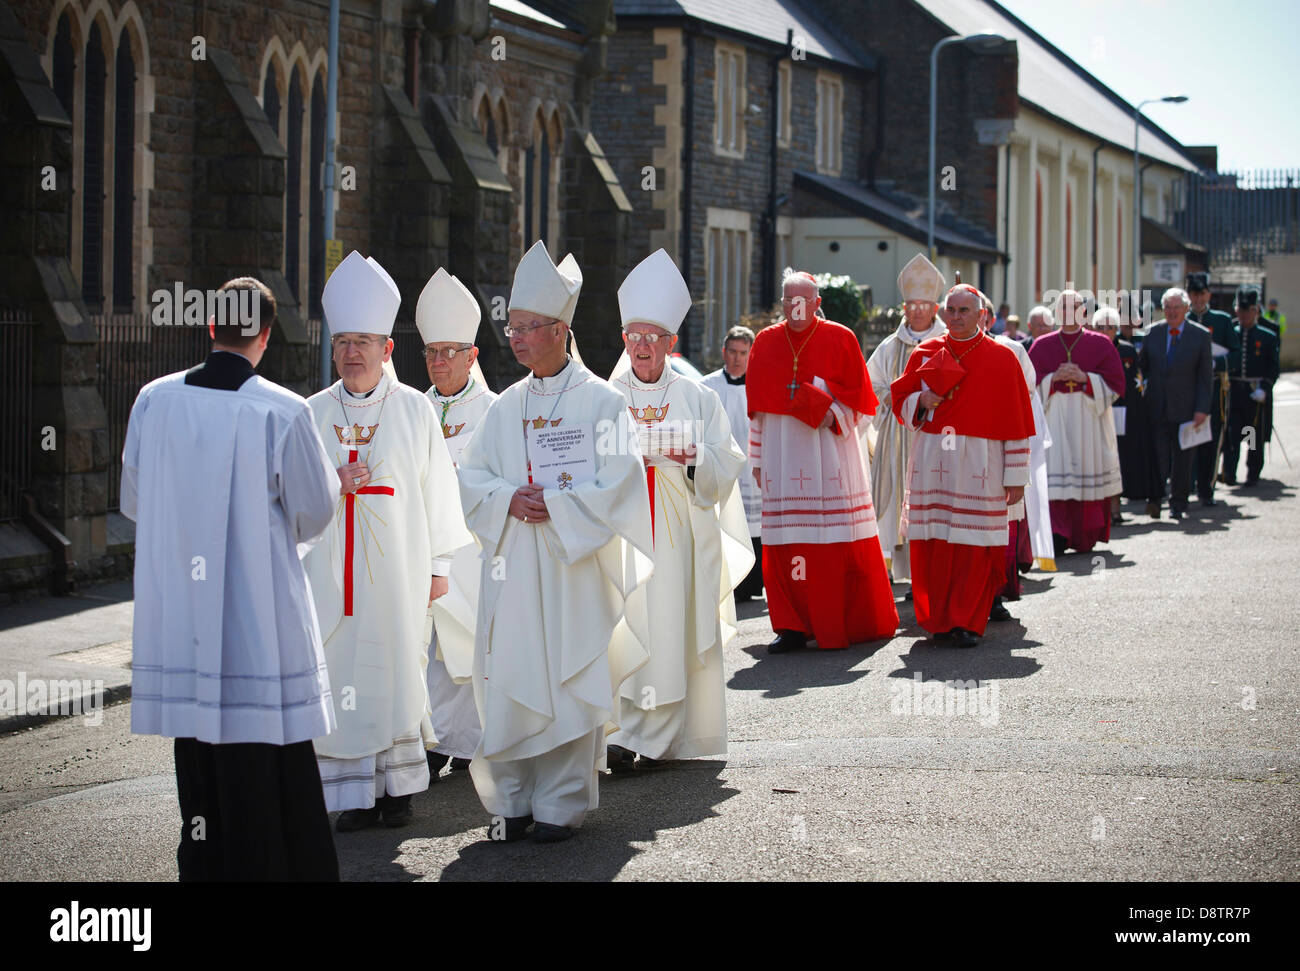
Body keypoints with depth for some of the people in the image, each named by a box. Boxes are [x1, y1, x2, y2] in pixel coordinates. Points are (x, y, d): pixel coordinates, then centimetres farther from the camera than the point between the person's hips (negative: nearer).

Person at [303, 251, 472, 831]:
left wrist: (439, 563, 1)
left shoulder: (415, 410, 4)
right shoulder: (314, 413, 9)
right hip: (331, 567, 1)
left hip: (398, 568, -1)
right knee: (341, 674, -3)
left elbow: (437, 487, 5)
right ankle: (357, 795, 2)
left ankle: (398, 787, 9)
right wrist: (330, 484, -10)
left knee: (397, 668, 0)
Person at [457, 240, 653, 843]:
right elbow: (471, 476, 12)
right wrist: (509, 498, -8)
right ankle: (511, 799, 9)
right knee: (510, 684, 1)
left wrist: (555, 506, -15)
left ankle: (560, 804, 4)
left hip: (574, 565, -4)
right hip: (512, 567, 4)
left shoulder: (601, 402, -2)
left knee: (568, 683, -3)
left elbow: (620, 483, -8)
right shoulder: (505, 407, 13)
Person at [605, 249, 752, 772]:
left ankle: (655, 738, -3)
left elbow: (725, 469, 5)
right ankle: (623, 732, -8)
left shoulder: (697, 399, 9)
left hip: (679, 532, 0)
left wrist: (695, 458, -15)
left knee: (672, 629, -6)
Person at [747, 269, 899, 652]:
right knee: (785, 544, -2)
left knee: (838, 542, -2)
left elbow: (857, 397, 1)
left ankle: (848, 624, 9)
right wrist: (758, 459, 13)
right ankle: (793, 627, 3)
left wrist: (822, 402, -16)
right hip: (782, 453, 2)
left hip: (829, 449, -2)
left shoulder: (840, 339, 2)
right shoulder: (765, 343, 10)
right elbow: (758, 406, 15)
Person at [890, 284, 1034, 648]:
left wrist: (1016, 477, -2)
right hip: (932, 459, 2)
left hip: (979, 465, -2)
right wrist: (921, 402, -5)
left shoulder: (1001, 358, 3)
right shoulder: (926, 353, 11)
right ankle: (937, 621, 11)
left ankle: (967, 622, 3)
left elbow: (1016, 422, 1)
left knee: (974, 546, -5)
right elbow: (900, 400, 18)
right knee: (933, 545, 0)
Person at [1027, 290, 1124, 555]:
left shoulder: (1101, 344, 7)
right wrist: (1054, 377, -11)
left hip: (1090, 419, 0)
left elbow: (1116, 383, 1)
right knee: (1054, 475, -11)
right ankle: (1056, 536, -14)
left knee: (1089, 475, -1)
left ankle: (1085, 538, 10)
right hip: (1054, 420, 0)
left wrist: (1085, 378, -12)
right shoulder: (1042, 345, 11)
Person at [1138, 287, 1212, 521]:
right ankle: (1154, 498, 4)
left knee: (1182, 458, 6)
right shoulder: (1154, 332, 5)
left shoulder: (1200, 335, -1)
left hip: (1185, 408, -1)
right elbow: (1141, 365, 11)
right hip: (1156, 406, 1)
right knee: (1158, 455, -5)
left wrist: (1202, 409, -8)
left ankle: (1178, 504, 16)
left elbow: (1205, 376, -1)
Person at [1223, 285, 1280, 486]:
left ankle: (1253, 474, 17)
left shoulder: (1267, 337, 3)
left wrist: (1264, 389, -11)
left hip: (1257, 393, -1)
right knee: (1230, 435, -7)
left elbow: (1274, 368, 1)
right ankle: (1229, 474, -9)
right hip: (1233, 392, 1)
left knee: (1256, 438, 6)